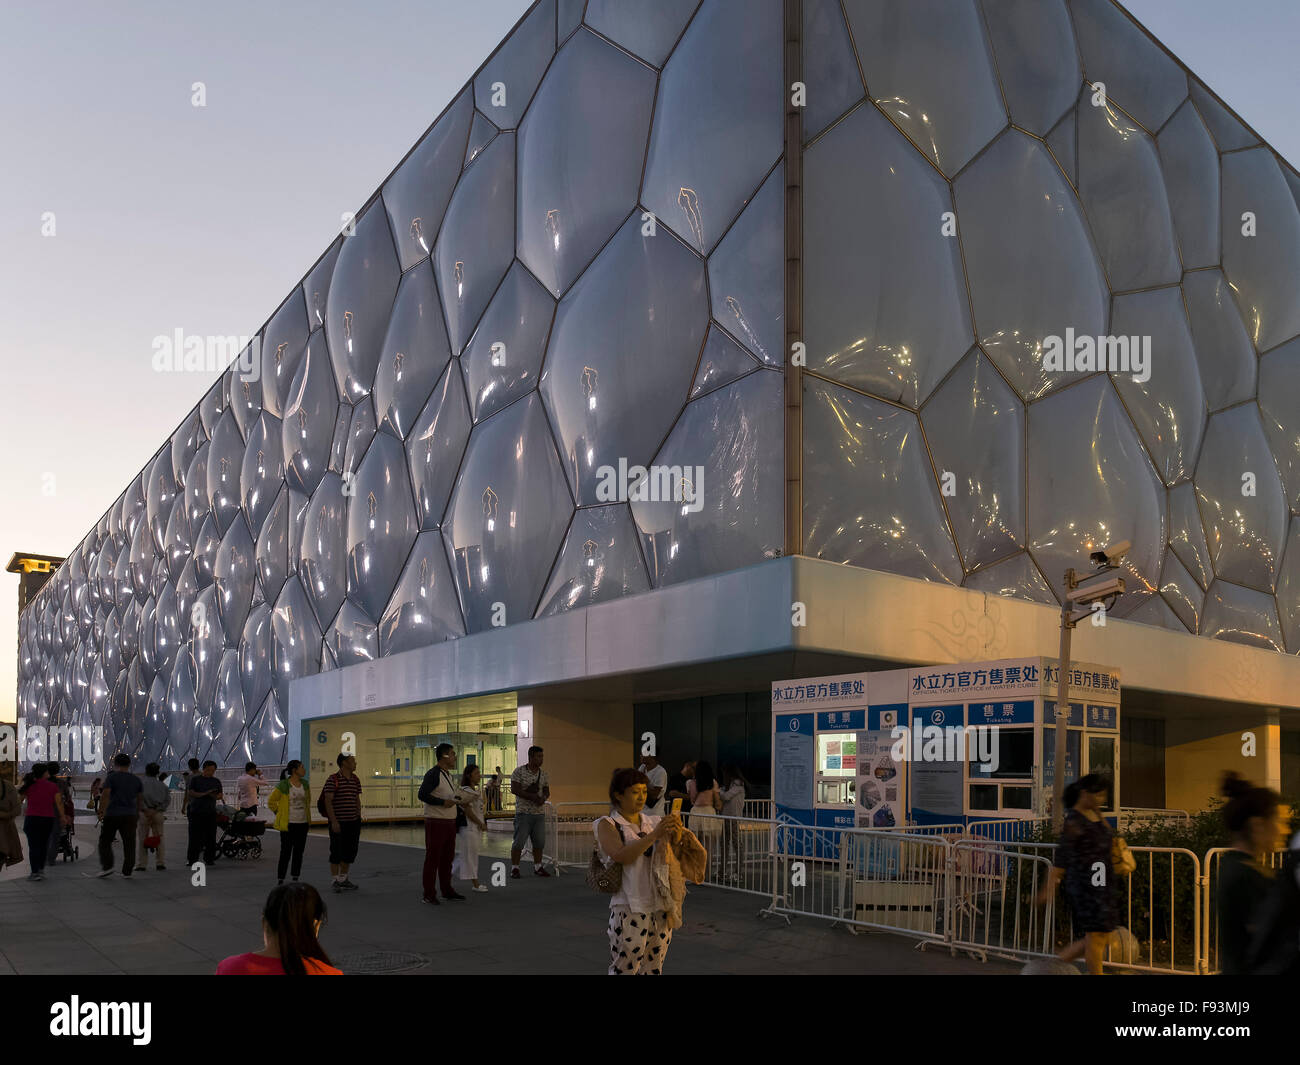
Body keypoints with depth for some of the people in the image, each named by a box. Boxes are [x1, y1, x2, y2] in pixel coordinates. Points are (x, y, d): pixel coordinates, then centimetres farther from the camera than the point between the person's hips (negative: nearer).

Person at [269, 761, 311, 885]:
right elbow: (271, 801, -1)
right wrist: (279, 813, 1)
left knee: (299, 852, 10)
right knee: (286, 853, -4)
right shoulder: (283, 785, -11)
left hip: (303, 823, 6)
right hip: (288, 824, -6)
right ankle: (280, 880, 4)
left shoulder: (305, 784, 7)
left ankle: (295, 879, 19)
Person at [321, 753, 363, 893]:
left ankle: (343, 879, 24)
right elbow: (328, 801, -13)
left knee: (350, 852, 11)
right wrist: (333, 821, -18)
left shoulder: (356, 779, 11)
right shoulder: (332, 779, -10)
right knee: (336, 852, 1)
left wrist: (359, 818, 13)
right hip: (338, 822, -7)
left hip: (353, 822, 7)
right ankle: (336, 881, 10)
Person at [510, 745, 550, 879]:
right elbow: (514, 789, -12)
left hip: (539, 812, 5)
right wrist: (532, 797, -20)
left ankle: (537, 868, 18)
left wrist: (543, 798, -9)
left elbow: (547, 791, 15)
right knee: (519, 842, -5)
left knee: (539, 842, 6)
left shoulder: (543, 774, 11)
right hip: (523, 812, -5)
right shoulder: (519, 771, -6)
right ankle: (514, 869, 2)